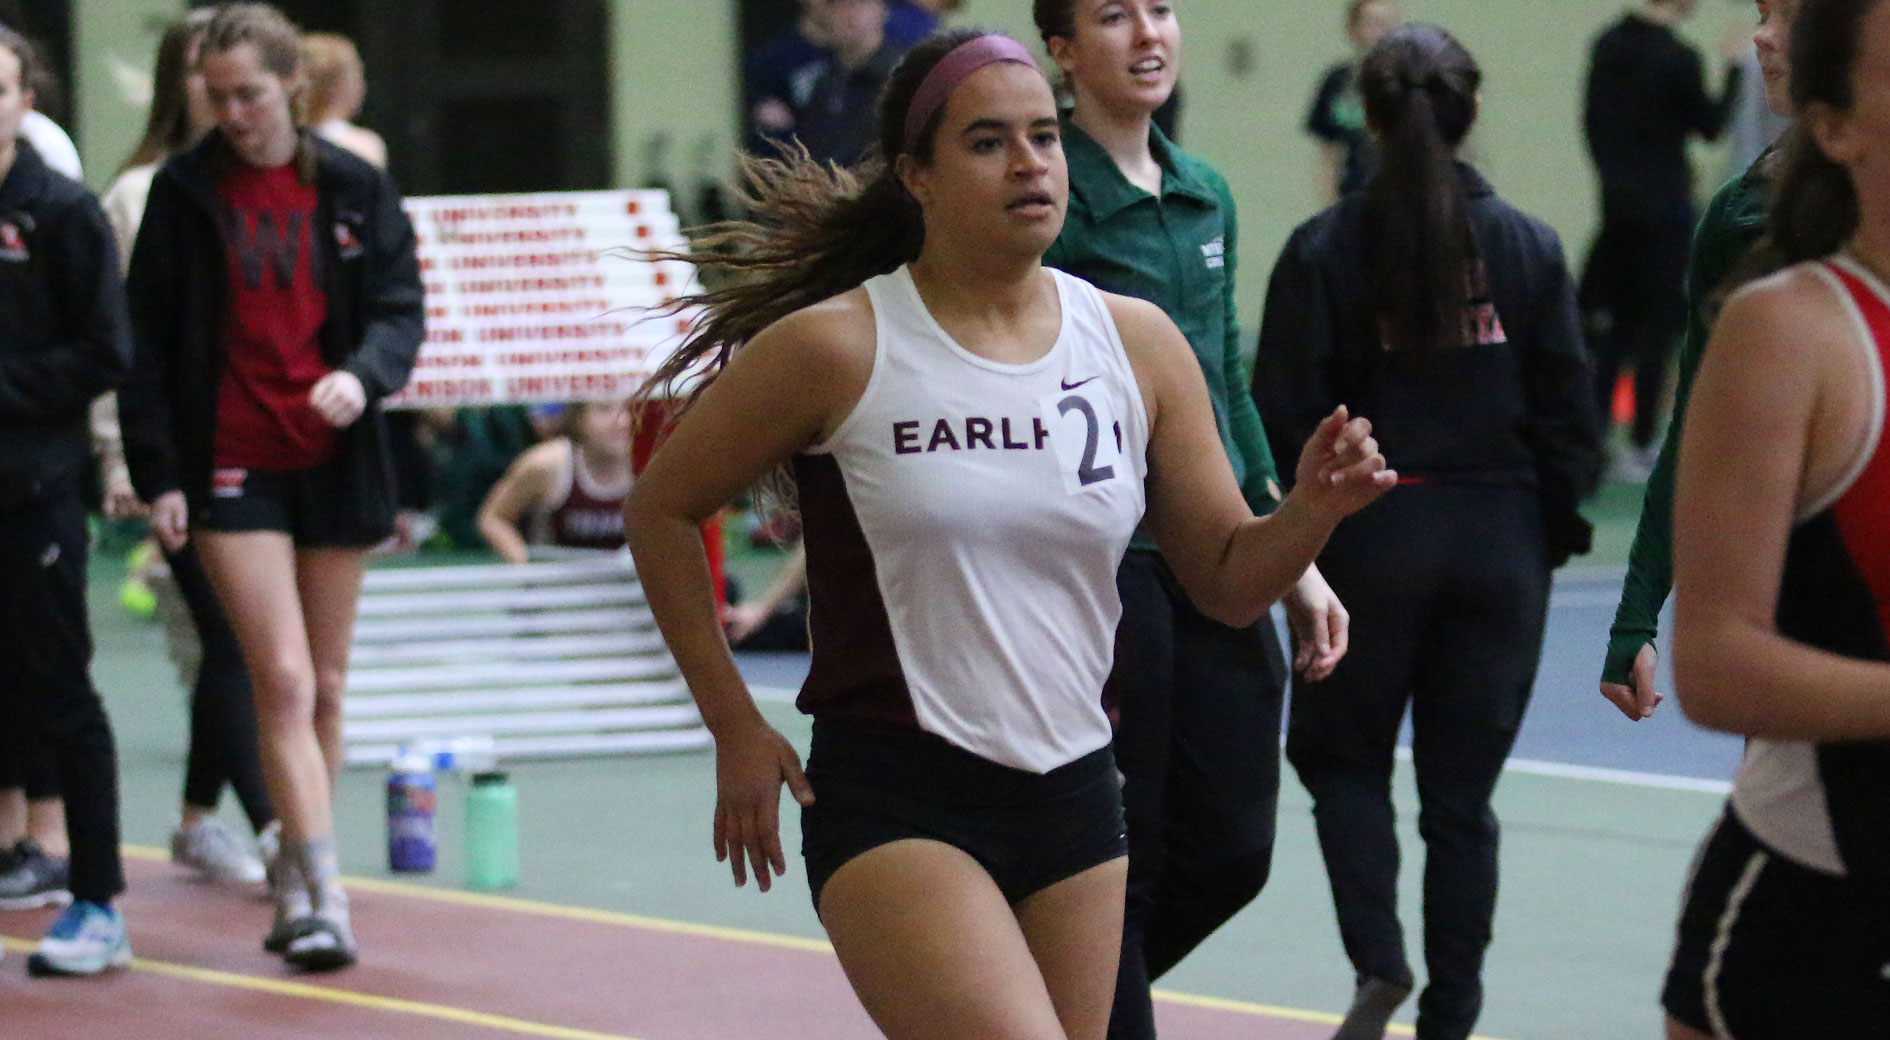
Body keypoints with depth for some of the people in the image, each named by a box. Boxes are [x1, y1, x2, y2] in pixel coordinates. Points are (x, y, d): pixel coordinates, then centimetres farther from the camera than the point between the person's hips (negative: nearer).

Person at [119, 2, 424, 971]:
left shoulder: (353, 188, 3)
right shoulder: (184, 192, 0)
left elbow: (400, 308, 2)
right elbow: (147, 340, 2)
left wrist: (363, 376, -20)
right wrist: (158, 475, -4)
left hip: (335, 461, 2)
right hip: (230, 465, -2)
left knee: (324, 690, 8)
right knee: (283, 681, -12)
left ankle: (294, 881, 22)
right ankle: (322, 898, -14)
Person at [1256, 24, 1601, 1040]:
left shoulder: (1323, 249, -6)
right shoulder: (1529, 246, -1)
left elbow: (1286, 413, -7)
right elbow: (1569, 414, 1)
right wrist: (1553, 530, 14)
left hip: (1369, 535, -2)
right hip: (1500, 537, 2)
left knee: (1343, 754, 16)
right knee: (1461, 786, 10)